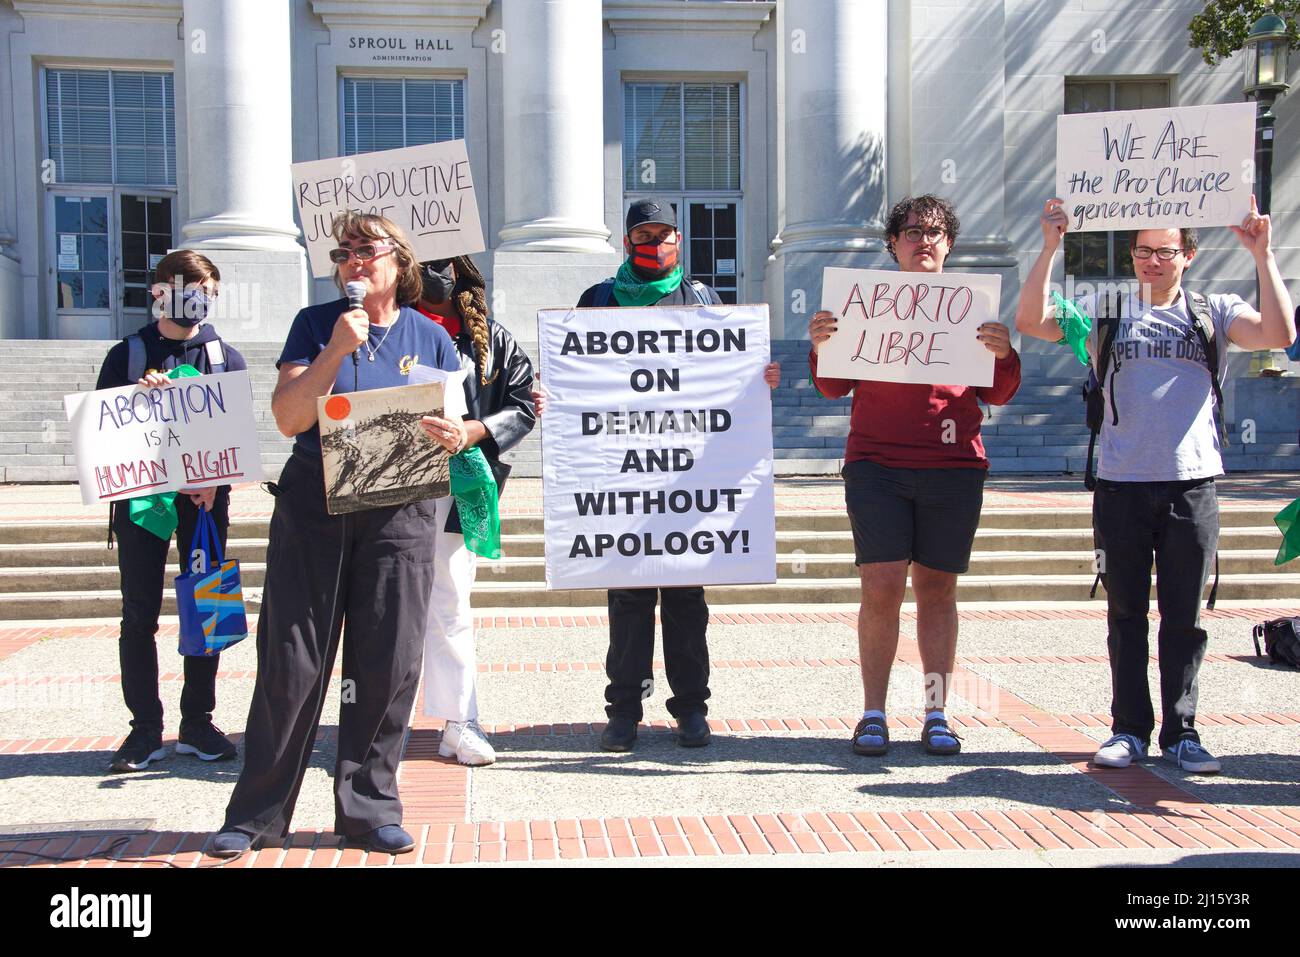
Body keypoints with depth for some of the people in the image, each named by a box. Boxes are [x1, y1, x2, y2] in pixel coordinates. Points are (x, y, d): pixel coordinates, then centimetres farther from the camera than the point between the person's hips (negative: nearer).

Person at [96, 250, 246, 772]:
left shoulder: (226, 357, 8)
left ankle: (198, 723, 14)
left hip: (205, 496, 1)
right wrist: (136, 398, -16)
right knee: (139, 614, 0)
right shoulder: (127, 355, 6)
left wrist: (216, 480, -14)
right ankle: (145, 729, 8)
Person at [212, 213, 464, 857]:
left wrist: (454, 436, -14)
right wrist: (336, 350, -14)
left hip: (400, 517, 1)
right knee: (292, 663, 1)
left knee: (388, 665, 2)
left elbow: (456, 426, 10)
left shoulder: (430, 338, 9)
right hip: (313, 507, -1)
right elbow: (289, 418, -4)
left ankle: (369, 809, 16)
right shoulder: (316, 325, 6)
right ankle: (257, 813, 12)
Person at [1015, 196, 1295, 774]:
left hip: (1192, 485, 0)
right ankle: (1130, 729, 16)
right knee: (1126, 613, 6)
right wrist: (1049, 248, -13)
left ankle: (1181, 733, 16)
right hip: (1120, 486, 0)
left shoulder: (1214, 313, 8)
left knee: (1184, 616, 6)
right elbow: (1031, 322, -6)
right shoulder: (1105, 312, 7)